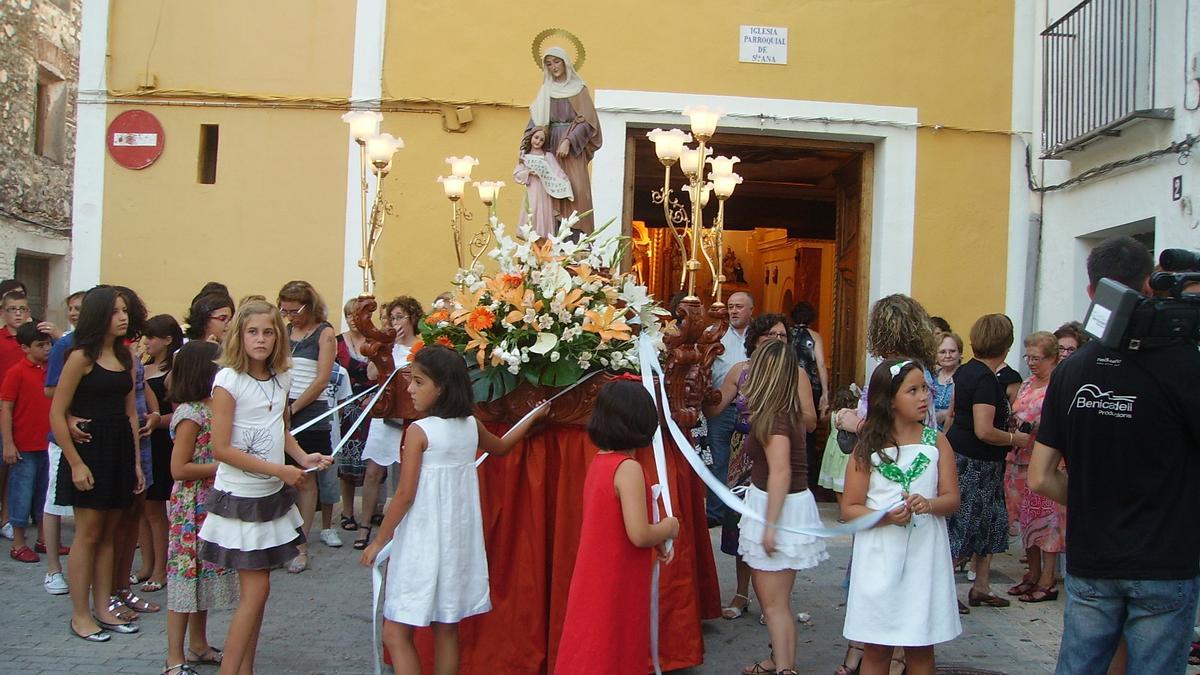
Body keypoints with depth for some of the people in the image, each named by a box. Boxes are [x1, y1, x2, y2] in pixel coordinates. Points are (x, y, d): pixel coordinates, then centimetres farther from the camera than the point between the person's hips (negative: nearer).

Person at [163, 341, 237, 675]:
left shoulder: (212, 407, 8)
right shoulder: (191, 414, -18)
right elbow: (179, 469, -20)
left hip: (211, 507, 9)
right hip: (192, 509, -9)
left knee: (204, 573, 17)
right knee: (187, 575, -2)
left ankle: (198, 645, 31)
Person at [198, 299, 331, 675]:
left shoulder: (281, 378, 5)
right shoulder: (228, 380, -15)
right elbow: (221, 449, -18)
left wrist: (304, 457, 0)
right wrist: (280, 470, -19)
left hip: (273, 495, 7)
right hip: (240, 497, -6)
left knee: (255, 590, 12)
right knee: (256, 590, -6)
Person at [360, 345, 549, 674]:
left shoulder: (418, 431, -14)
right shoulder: (471, 425, 4)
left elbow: (405, 495, -14)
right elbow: (501, 447, 25)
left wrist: (379, 541, -3)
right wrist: (534, 416, 41)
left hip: (423, 543, -7)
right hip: (459, 540, 7)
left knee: (395, 634, 0)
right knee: (447, 630, 15)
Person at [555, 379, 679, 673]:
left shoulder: (599, 461, 4)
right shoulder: (628, 468, -22)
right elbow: (639, 535, -26)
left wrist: (657, 539, 5)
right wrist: (668, 529, -7)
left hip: (595, 580, 8)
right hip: (617, 584, -8)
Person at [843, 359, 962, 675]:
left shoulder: (936, 442, 3)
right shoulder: (868, 447, -2)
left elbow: (952, 499, 2)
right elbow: (850, 509, -3)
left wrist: (928, 504, -20)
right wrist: (886, 517, -20)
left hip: (924, 555, 2)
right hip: (880, 557, -1)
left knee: (921, 648, 10)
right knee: (877, 648, 8)